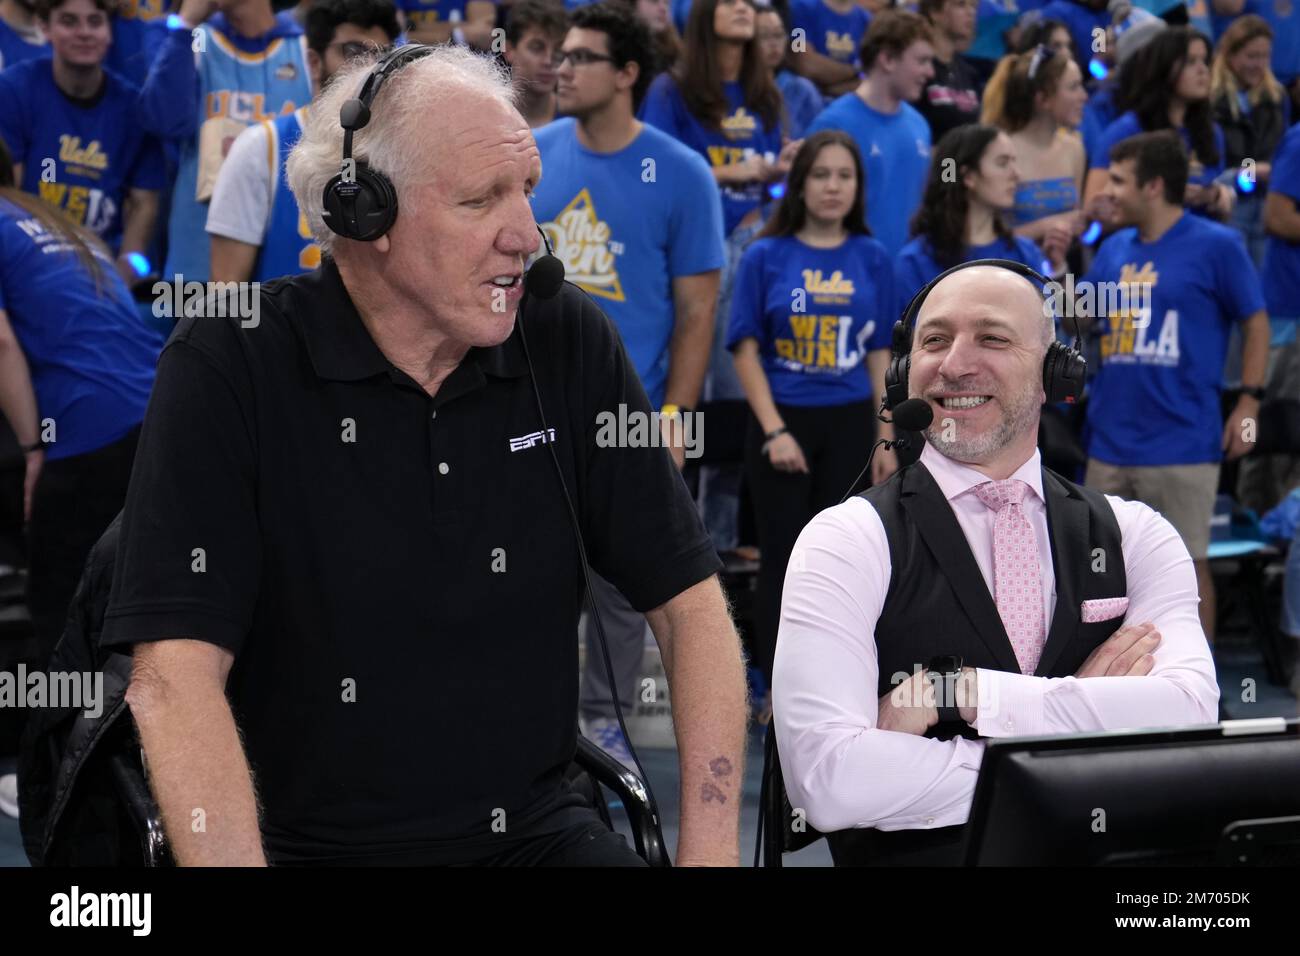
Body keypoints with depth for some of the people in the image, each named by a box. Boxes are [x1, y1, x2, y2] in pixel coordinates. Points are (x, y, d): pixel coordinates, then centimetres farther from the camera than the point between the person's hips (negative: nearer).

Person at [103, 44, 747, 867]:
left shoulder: (569, 343, 2)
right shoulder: (227, 368, -10)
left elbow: (690, 603, 4)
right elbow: (174, 678, -16)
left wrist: (709, 852, -8)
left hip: (538, 830, 4)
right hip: (310, 844, -4)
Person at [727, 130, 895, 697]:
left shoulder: (872, 258, 5)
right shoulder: (767, 256, -2)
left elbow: (880, 353, 7)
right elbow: (746, 348, -3)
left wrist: (887, 438, 3)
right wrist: (774, 431, -10)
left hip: (849, 422, 2)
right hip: (782, 421, -2)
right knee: (783, 558, 3)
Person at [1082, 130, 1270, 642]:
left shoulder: (1216, 245, -6)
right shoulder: (1114, 249, 10)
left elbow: (1256, 322, -2)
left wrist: (1248, 404, -8)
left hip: (1183, 445, -6)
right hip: (1111, 441, 6)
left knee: (1188, 562, 2)